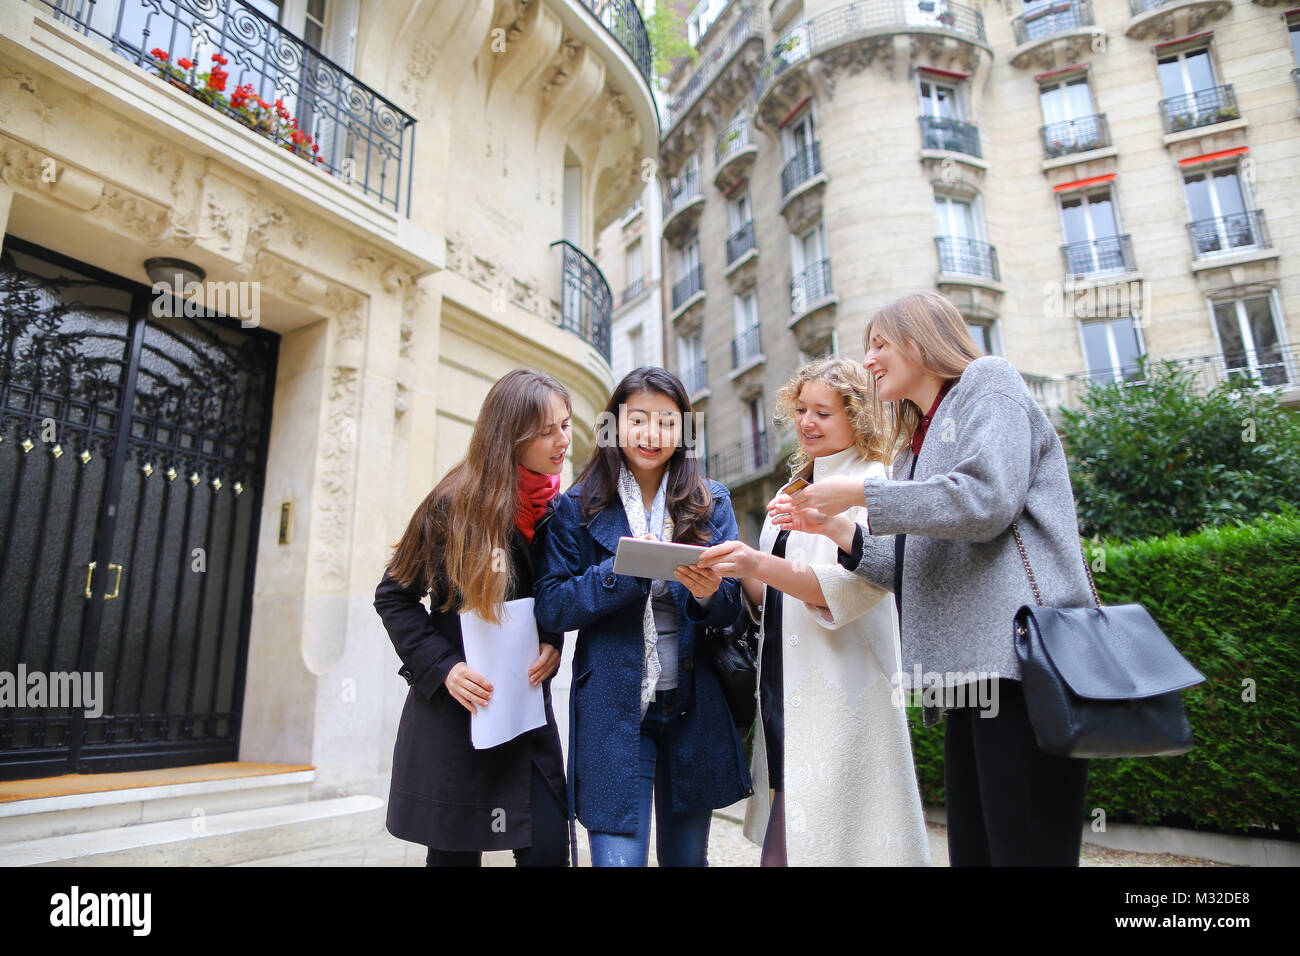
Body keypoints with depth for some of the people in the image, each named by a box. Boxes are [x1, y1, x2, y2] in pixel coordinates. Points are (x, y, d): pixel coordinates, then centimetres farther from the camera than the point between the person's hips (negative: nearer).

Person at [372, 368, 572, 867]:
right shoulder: (455, 504, -10)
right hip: (453, 710, -3)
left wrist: (554, 643, -6)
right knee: (455, 852, 11)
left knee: (548, 847, -2)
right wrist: (442, 667, -13)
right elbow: (395, 596, -2)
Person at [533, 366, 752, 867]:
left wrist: (710, 592, -22)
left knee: (687, 855, 17)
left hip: (694, 707, 3)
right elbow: (551, 606, -7)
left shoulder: (711, 502, 5)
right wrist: (622, 570, -21)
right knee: (618, 855, -3)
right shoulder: (578, 507, 0)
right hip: (613, 708, -2)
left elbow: (735, 606, 1)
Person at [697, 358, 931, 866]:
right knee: (779, 843, 7)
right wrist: (739, 576, -2)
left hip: (841, 687, -6)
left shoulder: (872, 485, -3)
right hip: (787, 689, 7)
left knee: (827, 839, -4)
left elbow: (855, 585, -17)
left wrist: (761, 566, -28)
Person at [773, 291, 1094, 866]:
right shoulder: (918, 447, 28)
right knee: (972, 852, 8)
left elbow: (985, 500, -15)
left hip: (1021, 653, -9)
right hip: (968, 672, 9)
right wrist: (836, 528, 14)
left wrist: (859, 493, -6)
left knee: (1031, 851, -9)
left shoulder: (987, 382, 5)